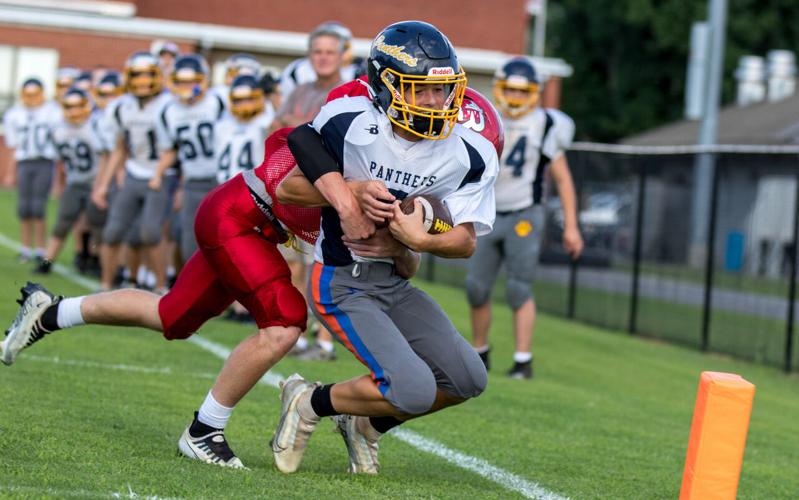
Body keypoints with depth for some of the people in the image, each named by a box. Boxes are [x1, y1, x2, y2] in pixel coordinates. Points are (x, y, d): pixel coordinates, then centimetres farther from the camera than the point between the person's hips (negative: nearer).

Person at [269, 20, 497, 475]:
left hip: (397, 281, 6)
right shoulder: (349, 123, -19)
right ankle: (311, 402, 7)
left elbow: (466, 242, -8)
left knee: (467, 381, 0)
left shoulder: (470, 156, -9)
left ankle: (367, 423, 23)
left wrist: (415, 241, -26)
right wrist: (350, 193, -26)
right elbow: (287, 188, -12)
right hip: (342, 283, -6)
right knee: (415, 392, -18)